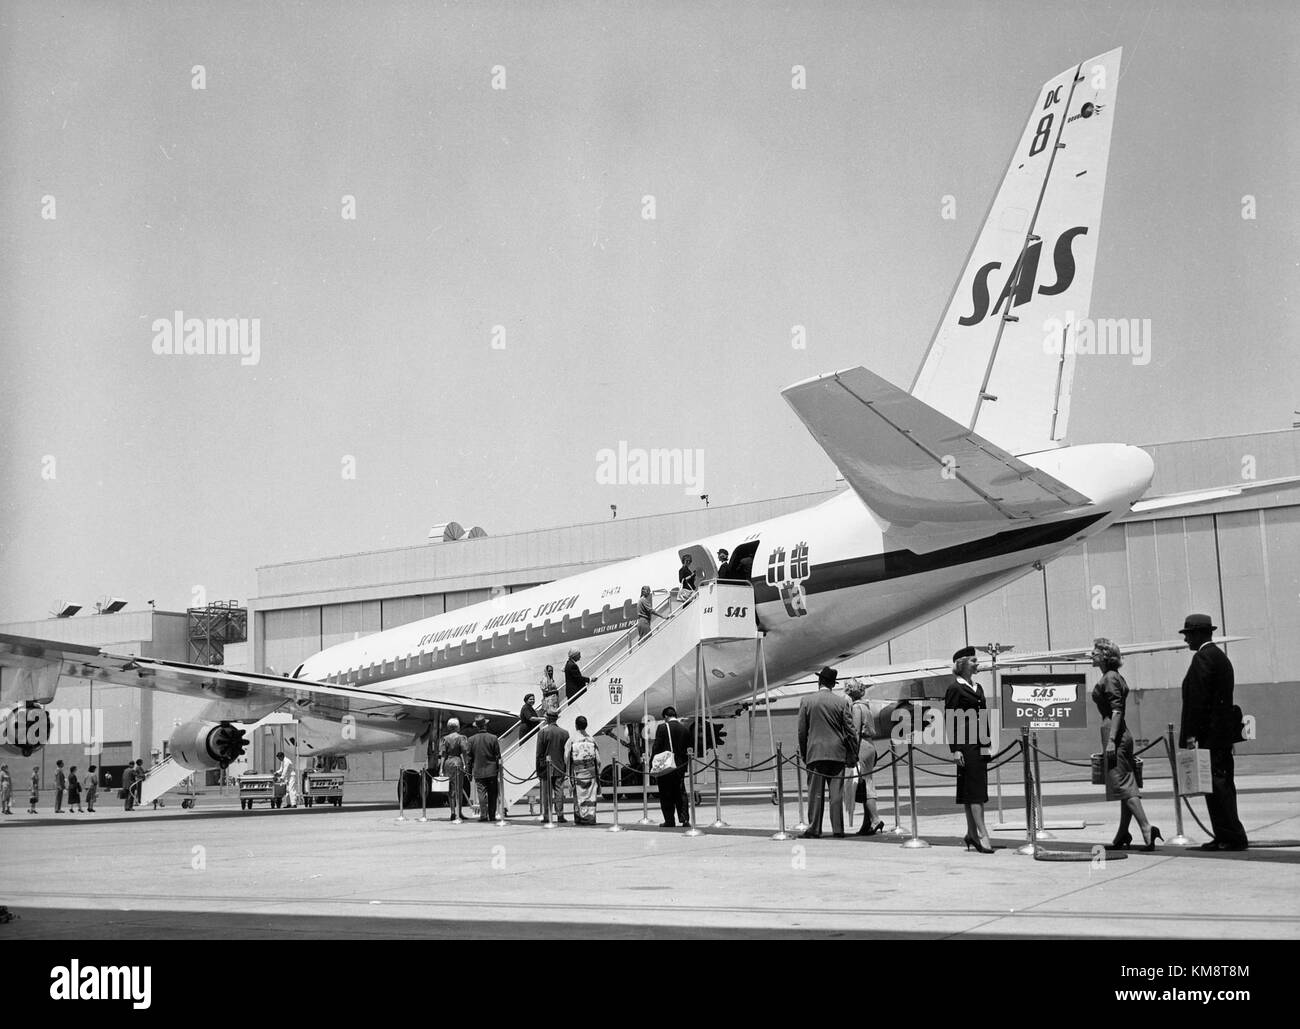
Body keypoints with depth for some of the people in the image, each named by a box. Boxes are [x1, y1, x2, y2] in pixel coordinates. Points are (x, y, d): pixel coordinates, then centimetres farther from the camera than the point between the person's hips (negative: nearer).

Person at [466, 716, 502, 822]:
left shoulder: (471, 739, -2)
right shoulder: (493, 738, -4)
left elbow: (469, 757, 2)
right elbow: (498, 756, -1)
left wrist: (469, 772, 9)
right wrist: (499, 769, 8)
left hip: (478, 771, 0)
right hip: (492, 771, 0)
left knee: (481, 793, 0)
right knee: (492, 794, 8)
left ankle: (483, 815, -12)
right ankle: (492, 816, 11)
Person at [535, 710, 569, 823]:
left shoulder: (542, 732, -8)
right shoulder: (565, 733, 0)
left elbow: (539, 753, -6)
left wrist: (538, 771, 0)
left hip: (546, 768, -2)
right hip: (560, 768, 2)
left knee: (546, 793, 4)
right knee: (559, 791, 5)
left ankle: (546, 816, 5)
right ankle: (560, 815, 2)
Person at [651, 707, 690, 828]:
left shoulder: (662, 728, -8)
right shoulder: (685, 729, 5)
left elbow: (656, 746, -9)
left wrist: (652, 762, -1)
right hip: (680, 766, 4)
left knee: (666, 795, 4)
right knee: (680, 794, 10)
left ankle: (669, 821, 4)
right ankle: (685, 819, 0)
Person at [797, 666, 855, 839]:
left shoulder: (806, 701, 0)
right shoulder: (841, 702, 0)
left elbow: (802, 731, 3)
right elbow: (849, 729, 1)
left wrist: (803, 753, 13)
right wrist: (853, 753, 9)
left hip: (815, 752, -1)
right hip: (837, 753, 1)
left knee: (816, 792, 3)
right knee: (837, 792, 3)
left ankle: (814, 829, 3)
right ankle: (838, 829, 3)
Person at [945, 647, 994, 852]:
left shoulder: (978, 688, 16)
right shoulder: (955, 689, -8)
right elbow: (950, 720, -11)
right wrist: (955, 749, -16)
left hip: (980, 744, 8)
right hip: (966, 744, -8)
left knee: (978, 790, 10)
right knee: (974, 789, -9)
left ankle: (972, 834, 17)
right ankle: (982, 834, -10)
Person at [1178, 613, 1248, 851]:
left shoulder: (1203, 658, -13)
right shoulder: (1221, 657, 18)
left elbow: (1197, 700, -19)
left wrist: (1190, 735, -18)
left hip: (1210, 734, -10)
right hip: (1224, 733, 10)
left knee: (1216, 785, -7)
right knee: (1222, 785, 12)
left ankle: (1233, 837, -7)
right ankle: (1226, 836, 15)